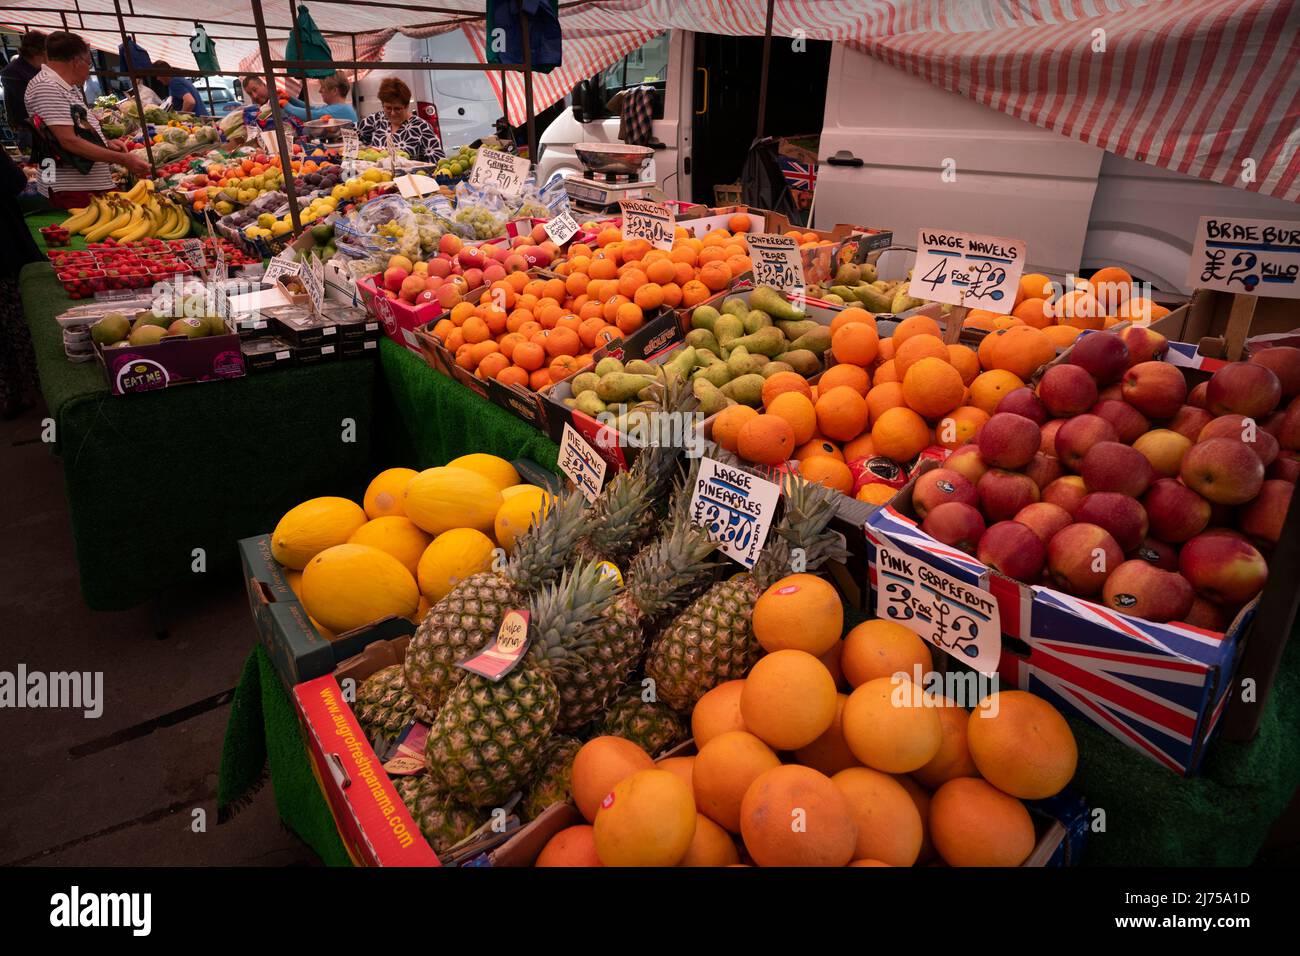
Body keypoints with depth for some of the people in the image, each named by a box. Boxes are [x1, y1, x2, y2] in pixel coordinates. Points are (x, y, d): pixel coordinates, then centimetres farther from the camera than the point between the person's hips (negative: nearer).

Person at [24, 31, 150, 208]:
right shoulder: (46, 87, -14)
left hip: (96, 187, 9)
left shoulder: (68, 87, 15)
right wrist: (123, 159, -22)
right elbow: (69, 141, -21)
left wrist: (105, 144, 11)